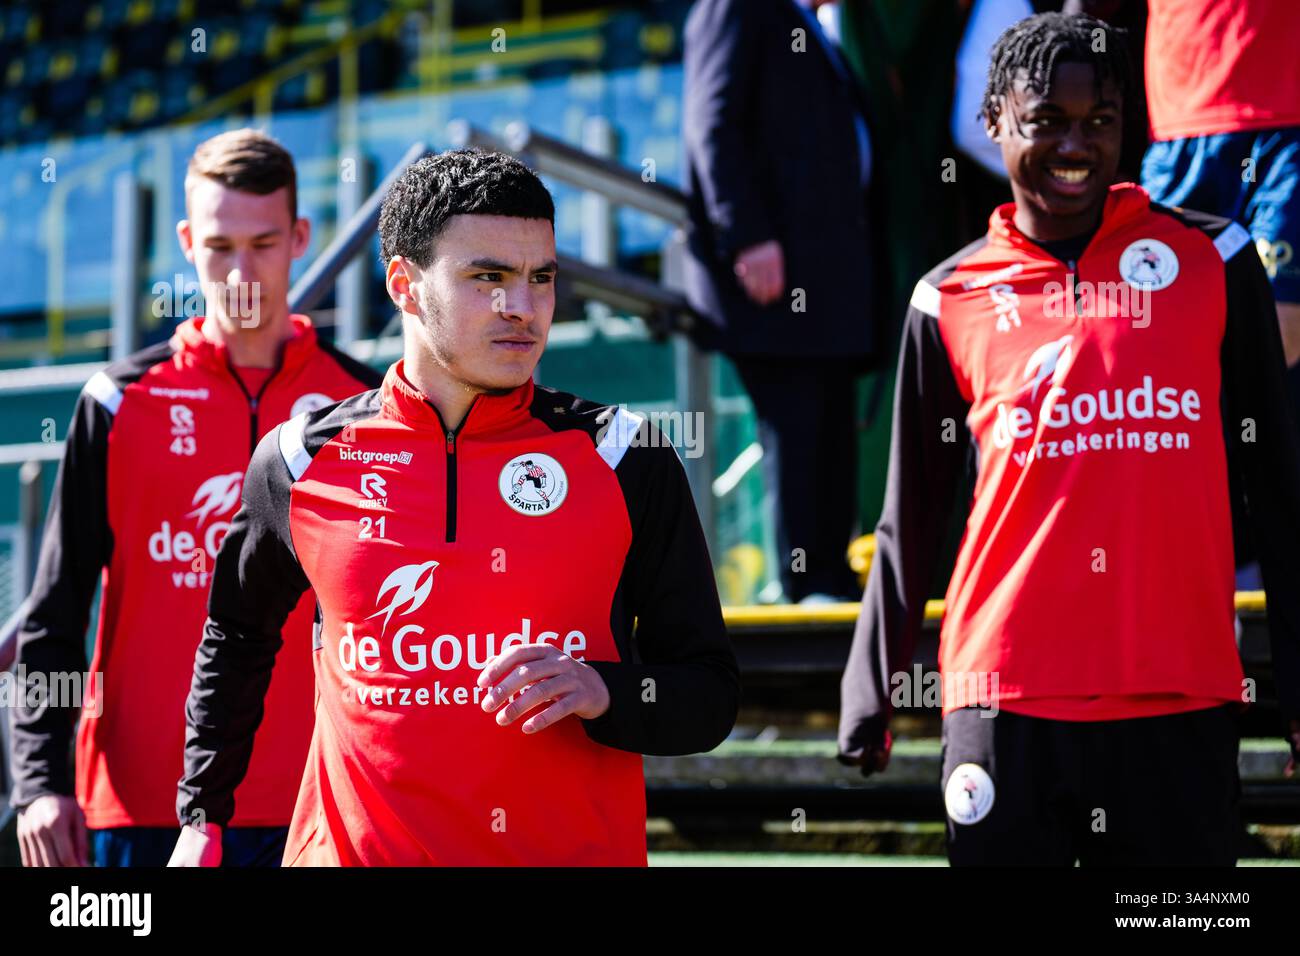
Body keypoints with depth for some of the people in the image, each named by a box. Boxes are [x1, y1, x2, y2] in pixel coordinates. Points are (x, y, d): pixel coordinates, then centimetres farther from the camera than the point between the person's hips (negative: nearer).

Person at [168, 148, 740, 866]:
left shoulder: (623, 458, -2)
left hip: (579, 847, 0)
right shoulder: (302, 459, 1)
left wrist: (603, 692, -17)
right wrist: (203, 816, 16)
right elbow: (236, 635, 19)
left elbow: (710, 697, 2)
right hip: (355, 848, 1)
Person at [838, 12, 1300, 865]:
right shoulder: (951, 301, 6)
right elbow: (911, 521, 11)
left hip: (1182, 696, 0)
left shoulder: (1211, 260, 5)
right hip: (1008, 697, 0)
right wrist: (872, 697, 8)